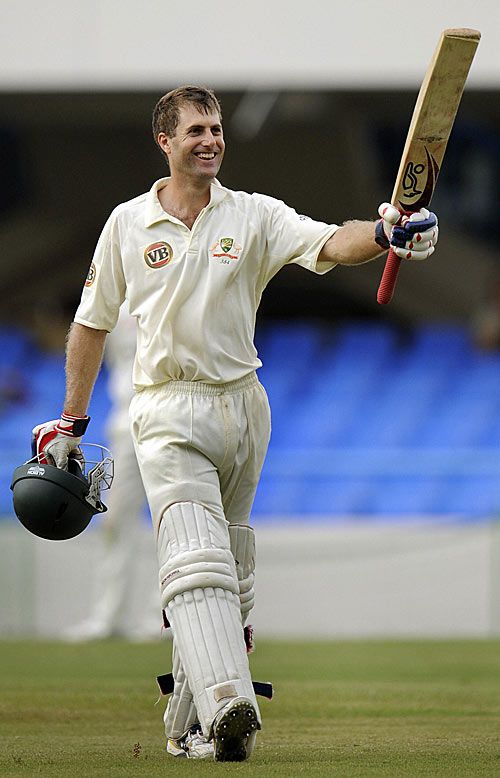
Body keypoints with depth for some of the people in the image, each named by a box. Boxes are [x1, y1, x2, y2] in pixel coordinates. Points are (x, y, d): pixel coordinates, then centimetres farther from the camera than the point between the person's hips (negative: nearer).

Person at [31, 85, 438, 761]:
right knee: (197, 559, -21)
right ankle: (227, 705, -37)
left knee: (230, 577, 9)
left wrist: (384, 234, -38)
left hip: (242, 407, 3)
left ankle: (188, 725, 21)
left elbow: (330, 244, -16)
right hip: (168, 413, -3)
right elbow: (93, 322, 14)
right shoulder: (127, 224, 4)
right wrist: (72, 421, 16)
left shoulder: (253, 216, 2)